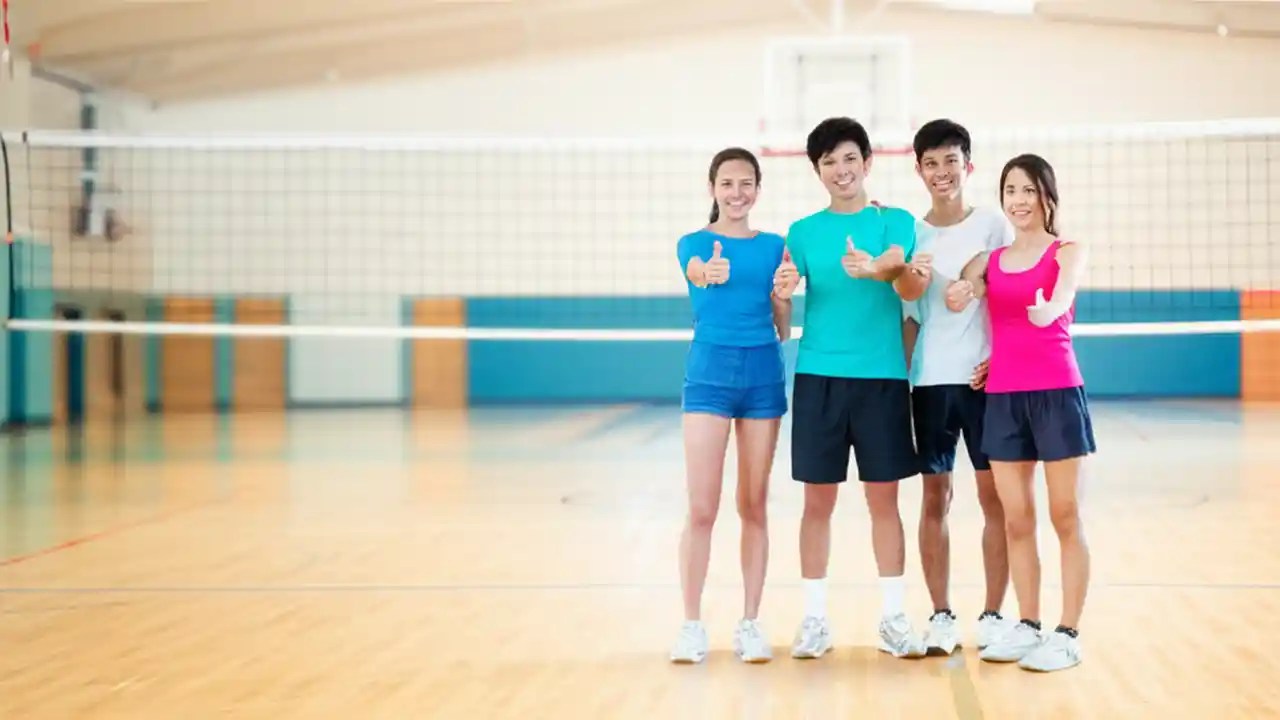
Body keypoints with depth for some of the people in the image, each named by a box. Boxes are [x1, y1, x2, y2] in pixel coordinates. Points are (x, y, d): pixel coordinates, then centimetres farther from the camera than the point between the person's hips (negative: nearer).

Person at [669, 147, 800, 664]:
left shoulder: (775, 246, 8)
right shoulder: (694, 243, 1)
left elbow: (783, 331, 11)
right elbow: (699, 271, -25)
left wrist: (783, 298, -11)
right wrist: (711, 274, -49)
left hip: (762, 373, 3)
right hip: (710, 370, -2)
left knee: (754, 506, 8)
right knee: (701, 509, -5)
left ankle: (750, 623, 15)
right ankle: (692, 625, 3)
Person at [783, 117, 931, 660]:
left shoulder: (896, 222, 3)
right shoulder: (803, 231, 8)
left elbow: (913, 290, -12)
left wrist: (889, 270, -35)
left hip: (882, 376, -1)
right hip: (819, 376, 1)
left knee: (884, 498, 3)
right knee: (818, 500, 4)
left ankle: (894, 618, 11)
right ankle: (814, 617, 11)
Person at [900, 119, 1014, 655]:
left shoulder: (992, 225, 3)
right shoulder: (910, 233, 8)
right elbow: (908, 314, 9)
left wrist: (1003, 359, -14)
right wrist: (901, 375, 1)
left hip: (985, 378, -2)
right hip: (930, 381, 2)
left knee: (994, 496, 0)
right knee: (935, 498, 4)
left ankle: (993, 614, 7)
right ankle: (941, 615, 10)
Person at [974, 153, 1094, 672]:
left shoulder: (1067, 253, 0)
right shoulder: (992, 260, 13)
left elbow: (1061, 301, -20)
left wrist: (1047, 310, -43)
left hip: (1056, 391, -4)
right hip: (1002, 395, 4)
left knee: (1065, 516, 0)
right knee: (1016, 519, 7)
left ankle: (1067, 634, 3)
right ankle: (1027, 627, 16)